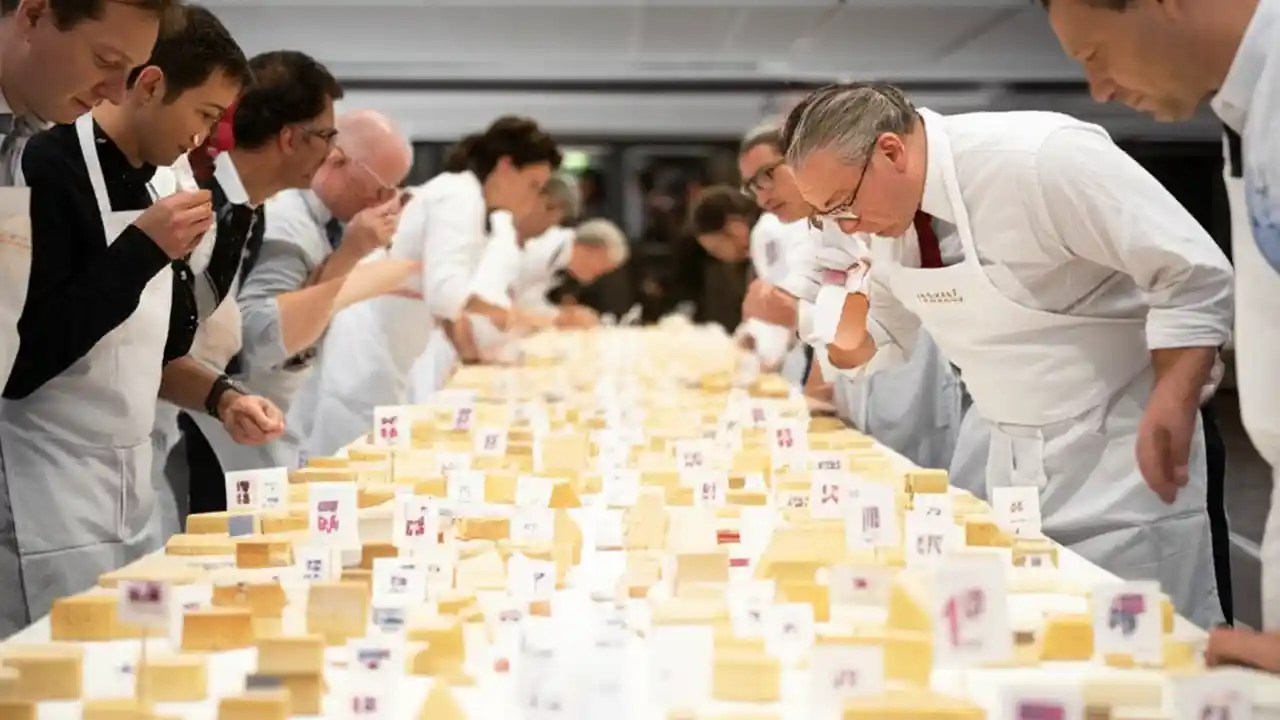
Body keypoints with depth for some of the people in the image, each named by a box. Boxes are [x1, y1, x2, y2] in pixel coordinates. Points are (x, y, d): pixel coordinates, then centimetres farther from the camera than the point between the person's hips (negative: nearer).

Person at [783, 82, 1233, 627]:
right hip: (1013, 460, 7)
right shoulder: (889, 211, -1)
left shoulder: (1040, 159, -23)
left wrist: (1171, 414, -27)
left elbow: (1197, 277, -21)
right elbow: (878, 345, 14)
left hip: (1120, 452, -7)